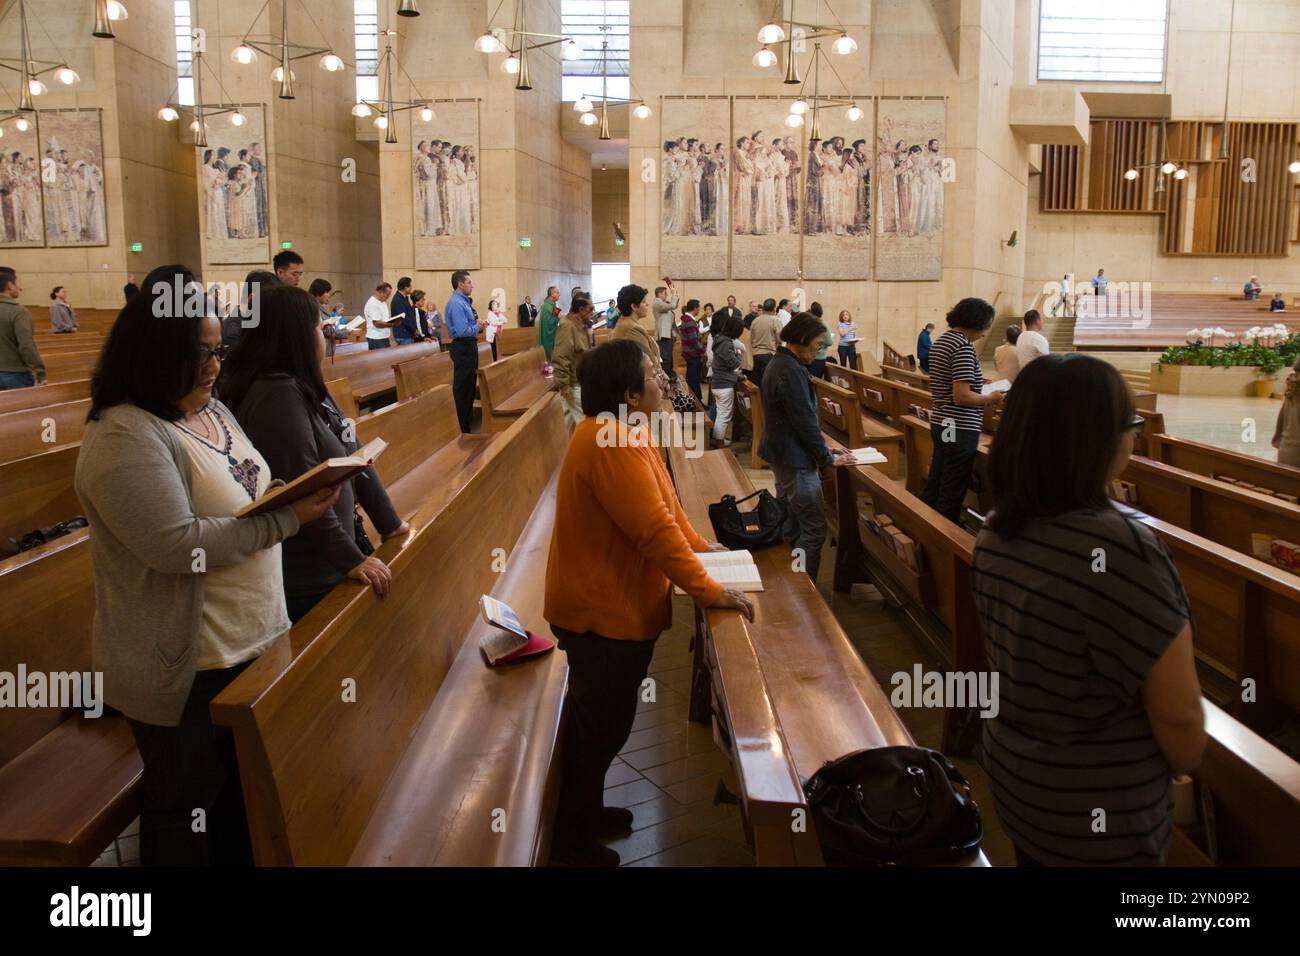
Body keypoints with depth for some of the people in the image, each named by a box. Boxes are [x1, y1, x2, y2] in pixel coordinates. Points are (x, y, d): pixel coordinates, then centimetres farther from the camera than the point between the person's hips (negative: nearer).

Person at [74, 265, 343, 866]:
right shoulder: (124, 437, -22)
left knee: (243, 786, 24)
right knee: (188, 805, 12)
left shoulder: (212, 411, 7)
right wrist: (287, 518, -26)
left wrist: (296, 493, -1)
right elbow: (179, 546, -28)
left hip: (250, 640, 9)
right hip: (185, 665, -9)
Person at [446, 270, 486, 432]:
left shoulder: (464, 301, 11)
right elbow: (463, 330, -27)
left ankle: (469, 419, 34)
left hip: (469, 346, 10)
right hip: (463, 347, -10)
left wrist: (478, 322, 3)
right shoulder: (456, 303, -19)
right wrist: (478, 327, -11)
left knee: (470, 384, 20)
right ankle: (462, 428, 5)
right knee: (462, 387, -2)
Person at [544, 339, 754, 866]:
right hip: (603, 611, -10)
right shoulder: (611, 444, -28)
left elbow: (662, 505, 15)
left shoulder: (619, 429, 5)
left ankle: (586, 809, 42)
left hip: (612, 603, 10)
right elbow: (654, 529, -30)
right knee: (601, 726, 6)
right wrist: (708, 591, -24)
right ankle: (570, 838, 24)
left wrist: (697, 545, 10)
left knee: (600, 720, 24)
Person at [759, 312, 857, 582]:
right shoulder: (792, 371, -21)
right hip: (796, 460, -11)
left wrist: (823, 450, 14)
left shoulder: (779, 364, 12)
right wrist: (829, 458, -9)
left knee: (791, 526, 17)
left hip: (782, 456, 11)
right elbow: (806, 422, -21)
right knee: (814, 530, -6)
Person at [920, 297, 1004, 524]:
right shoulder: (963, 347, -18)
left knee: (934, 486, 17)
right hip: (960, 429, -9)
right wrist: (991, 399, -8)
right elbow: (962, 396, -23)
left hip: (940, 423, 9)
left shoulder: (942, 341, 11)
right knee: (952, 494, 0)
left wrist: (979, 386, 17)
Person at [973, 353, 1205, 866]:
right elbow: (1178, 716, -22)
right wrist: (1186, 764, -2)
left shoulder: (997, 531, -7)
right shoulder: (1123, 547, -31)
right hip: (1100, 815, -6)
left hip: (1014, 778, 6)